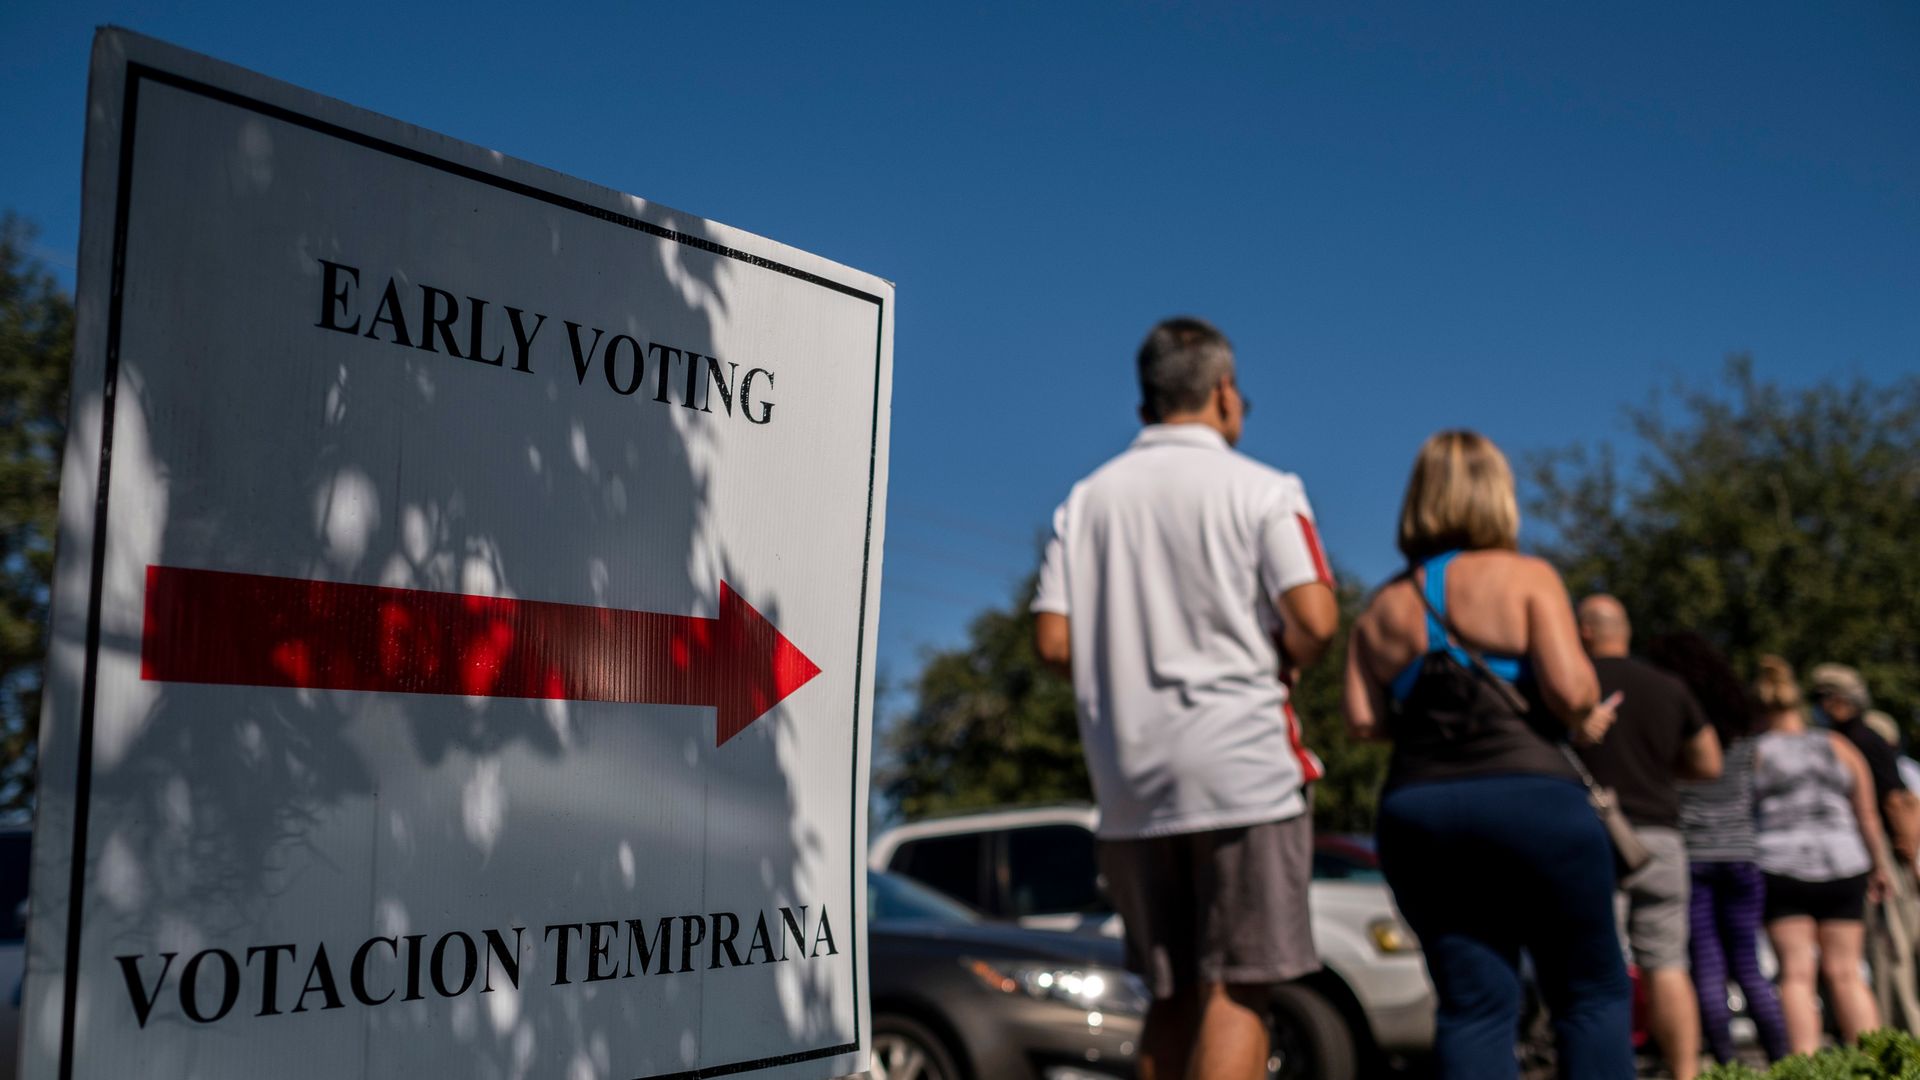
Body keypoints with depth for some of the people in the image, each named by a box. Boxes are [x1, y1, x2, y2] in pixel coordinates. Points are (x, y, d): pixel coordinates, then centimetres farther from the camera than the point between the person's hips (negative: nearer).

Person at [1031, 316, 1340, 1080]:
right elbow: (1315, 620, -13)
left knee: (1173, 997, 13)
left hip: (1129, 780, 5)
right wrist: (1276, 666, 7)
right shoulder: (1261, 490, -2)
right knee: (1237, 991, -2)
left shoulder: (1086, 499, 9)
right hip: (1240, 765, -4)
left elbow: (1054, 642, 2)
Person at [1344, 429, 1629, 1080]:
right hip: (1530, 802, -4)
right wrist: (1587, 719, 9)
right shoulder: (1527, 577, 1)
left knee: (1472, 1002, 6)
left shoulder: (1384, 606, 13)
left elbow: (1363, 721, 3)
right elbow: (1570, 688, -12)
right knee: (1592, 993, 8)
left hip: (1415, 815, 4)